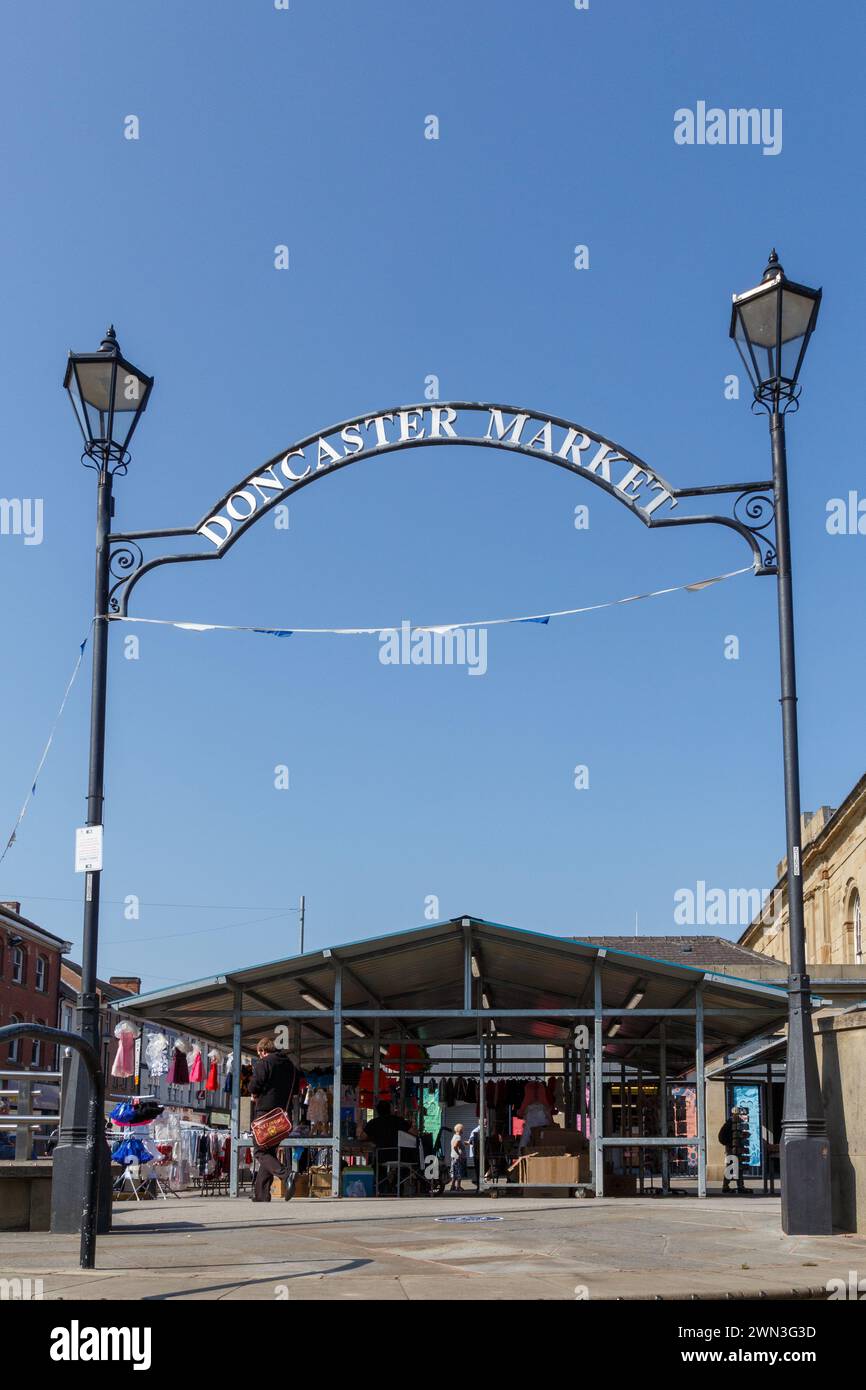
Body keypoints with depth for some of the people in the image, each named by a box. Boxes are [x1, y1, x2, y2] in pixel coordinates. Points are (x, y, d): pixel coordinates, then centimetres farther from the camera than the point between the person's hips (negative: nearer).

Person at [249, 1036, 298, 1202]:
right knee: (271, 1151, 12)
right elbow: (295, 1088, 19)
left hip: (264, 1111, -7)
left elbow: (254, 1087, -14)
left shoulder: (264, 1063, -8)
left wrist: (256, 1096, 6)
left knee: (260, 1152, -5)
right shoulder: (291, 1065, 14)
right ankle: (261, 1193, 12)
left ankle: (285, 1173, -29)